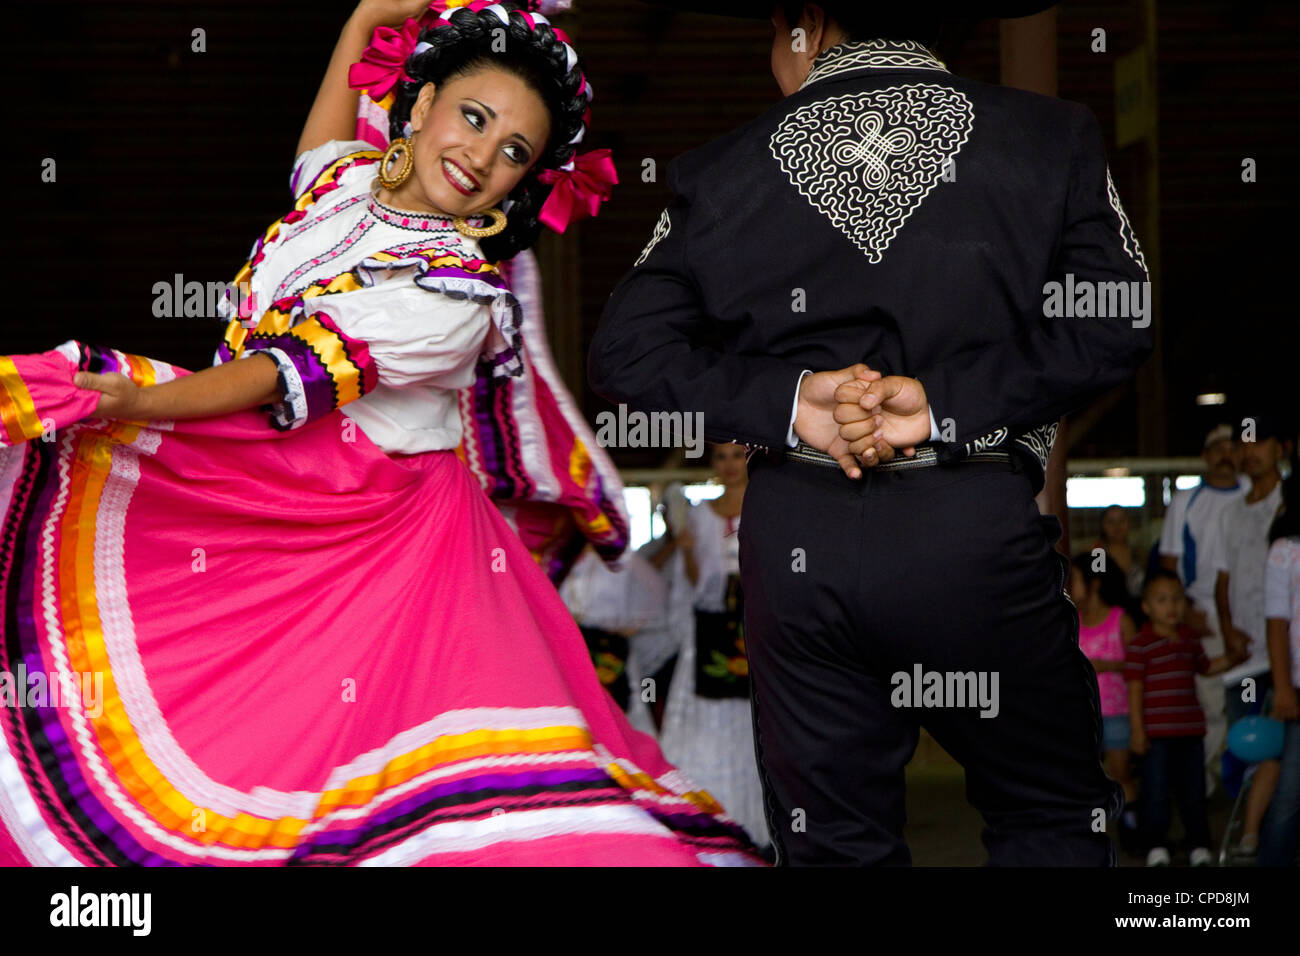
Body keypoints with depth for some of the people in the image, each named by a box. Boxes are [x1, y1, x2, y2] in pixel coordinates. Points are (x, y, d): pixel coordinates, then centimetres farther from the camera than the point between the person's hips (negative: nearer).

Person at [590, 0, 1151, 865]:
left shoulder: (721, 173, 4)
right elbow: (1114, 330, -8)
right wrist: (946, 403, -10)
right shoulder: (1050, 138, 1)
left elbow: (625, 352, -1)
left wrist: (788, 403, -7)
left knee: (833, 844, 14)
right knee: (1054, 820, 16)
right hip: (977, 533, -1)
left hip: (794, 537, 2)